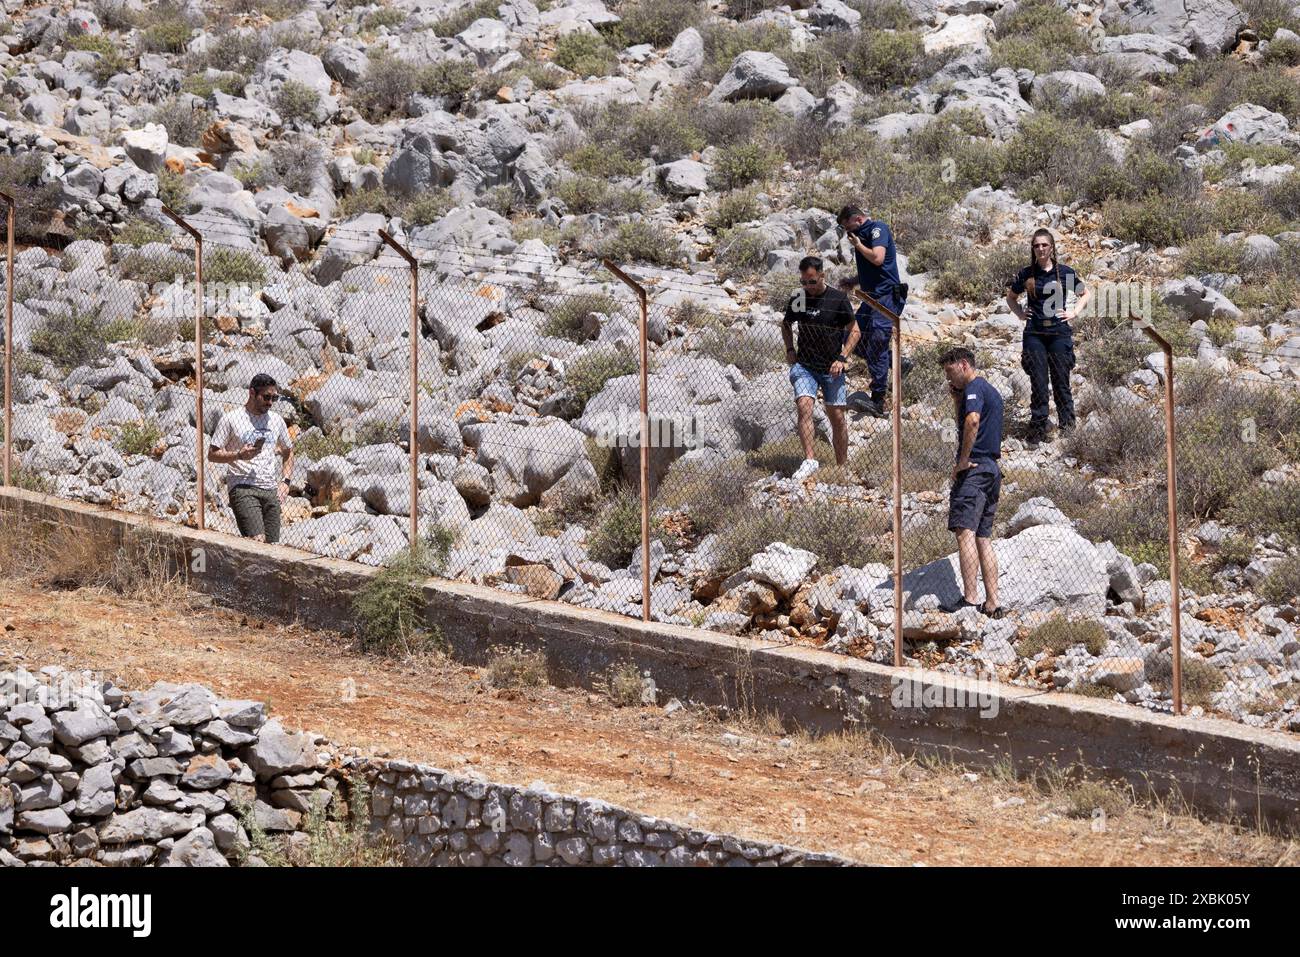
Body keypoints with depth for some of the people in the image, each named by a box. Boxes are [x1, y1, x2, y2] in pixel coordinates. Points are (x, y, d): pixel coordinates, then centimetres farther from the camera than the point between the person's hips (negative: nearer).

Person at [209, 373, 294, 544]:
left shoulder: (276, 420, 16)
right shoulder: (231, 419, 1)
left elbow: (288, 452, 28)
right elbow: (212, 454, 1)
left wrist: (285, 481, 13)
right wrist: (238, 455, -15)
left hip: (271, 490, 5)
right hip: (242, 488, -5)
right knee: (257, 540, -24)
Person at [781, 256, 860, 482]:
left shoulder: (838, 300, -7)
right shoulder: (797, 300, 2)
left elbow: (854, 331, 1)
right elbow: (786, 324, 22)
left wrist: (842, 358, -10)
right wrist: (790, 349, 7)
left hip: (832, 369, -1)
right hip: (804, 366, 1)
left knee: (837, 416, 2)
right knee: (804, 406, -21)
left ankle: (842, 467, 16)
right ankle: (809, 461, -24)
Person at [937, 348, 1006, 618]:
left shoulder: (974, 388, -6)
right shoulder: (991, 391, 24)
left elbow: (972, 421, -25)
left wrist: (963, 461, -20)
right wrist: (957, 400, 23)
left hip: (974, 468, -10)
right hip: (993, 469, 10)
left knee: (965, 531, -16)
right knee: (984, 538, 9)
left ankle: (970, 598, -26)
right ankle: (992, 603, 3)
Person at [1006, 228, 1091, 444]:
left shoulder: (1065, 272, 2)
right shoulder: (1026, 274, 5)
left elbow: (1085, 294, 16)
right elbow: (1011, 297, 22)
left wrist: (1074, 312, 3)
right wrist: (1020, 314, 7)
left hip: (1059, 332, -1)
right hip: (1034, 335, 1)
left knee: (1061, 382, 2)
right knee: (1038, 383, 1)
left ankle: (1067, 426, 10)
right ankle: (1037, 429, 6)